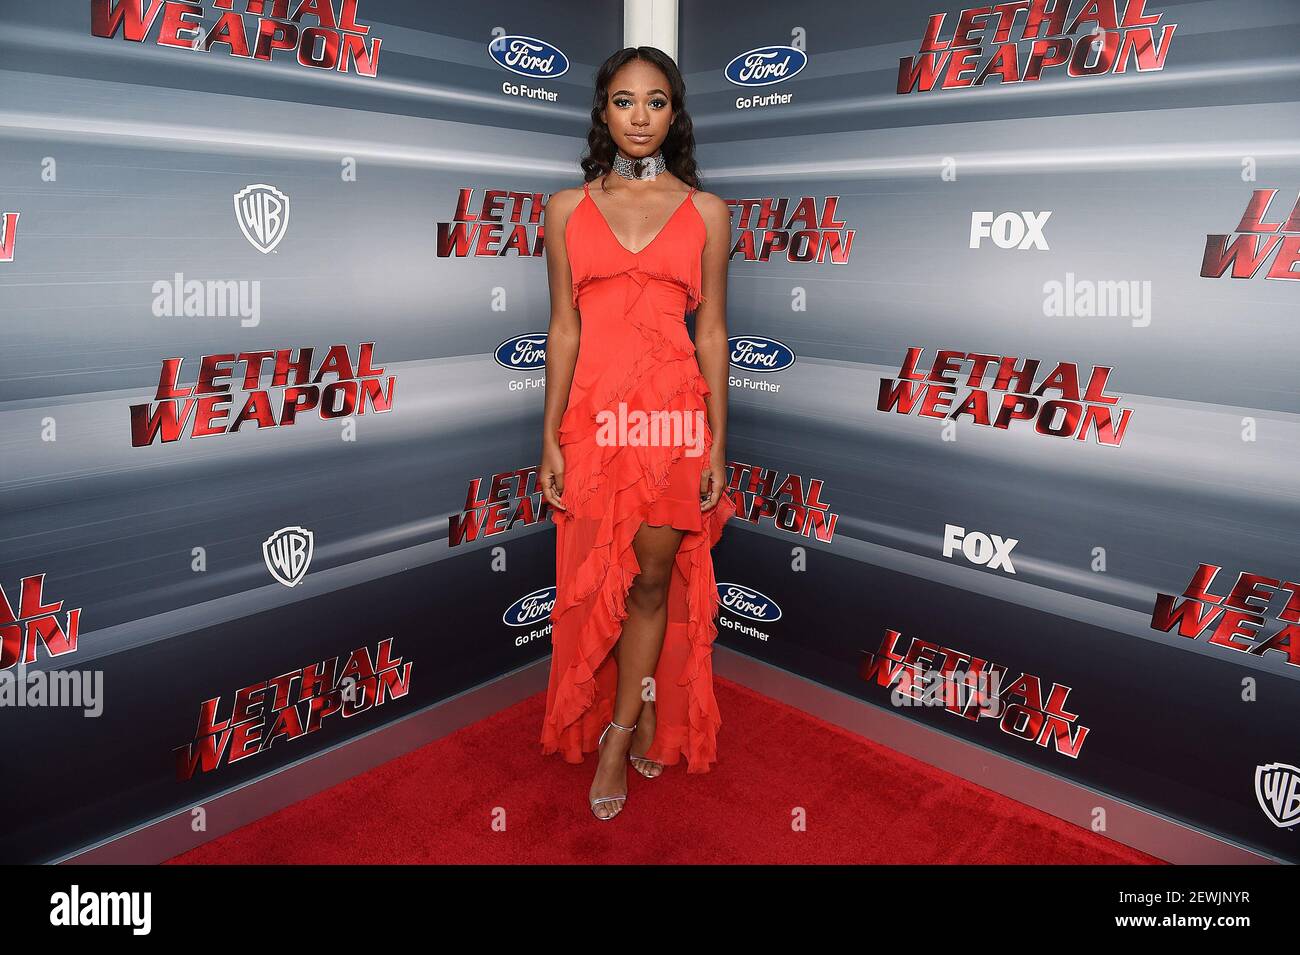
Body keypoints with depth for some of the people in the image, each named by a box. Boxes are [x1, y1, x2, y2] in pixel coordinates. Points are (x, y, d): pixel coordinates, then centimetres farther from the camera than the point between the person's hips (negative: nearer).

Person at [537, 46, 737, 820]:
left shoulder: (705, 211, 6)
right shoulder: (569, 208, 7)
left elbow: (711, 333, 4)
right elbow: (564, 329, 5)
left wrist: (718, 444, -1)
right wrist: (551, 439, 0)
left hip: (674, 415, -1)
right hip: (594, 414, 1)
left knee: (654, 578, 4)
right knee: (598, 579, 8)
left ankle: (619, 732, 22)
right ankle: (642, 707, 32)